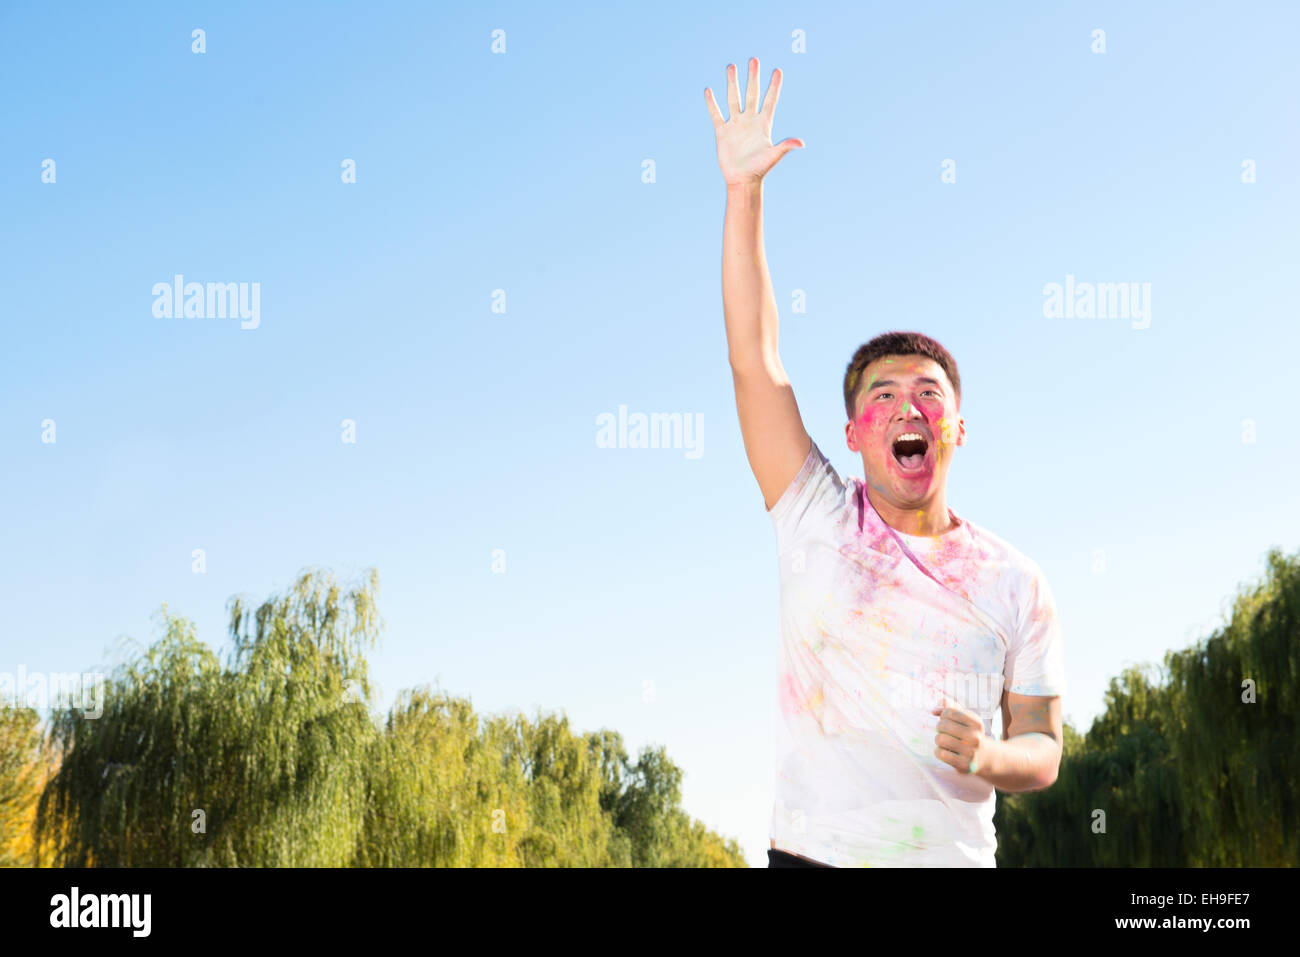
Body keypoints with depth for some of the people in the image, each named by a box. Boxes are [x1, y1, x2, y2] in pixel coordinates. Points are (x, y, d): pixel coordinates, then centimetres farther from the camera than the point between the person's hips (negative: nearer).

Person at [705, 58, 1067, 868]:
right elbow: (755, 358, -5)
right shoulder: (818, 521, 2)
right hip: (812, 850, -1)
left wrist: (989, 757, -14)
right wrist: (744, 192, -10)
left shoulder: (1013, 582, 4)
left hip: (955, 856, 1)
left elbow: (1042, 750, 9)